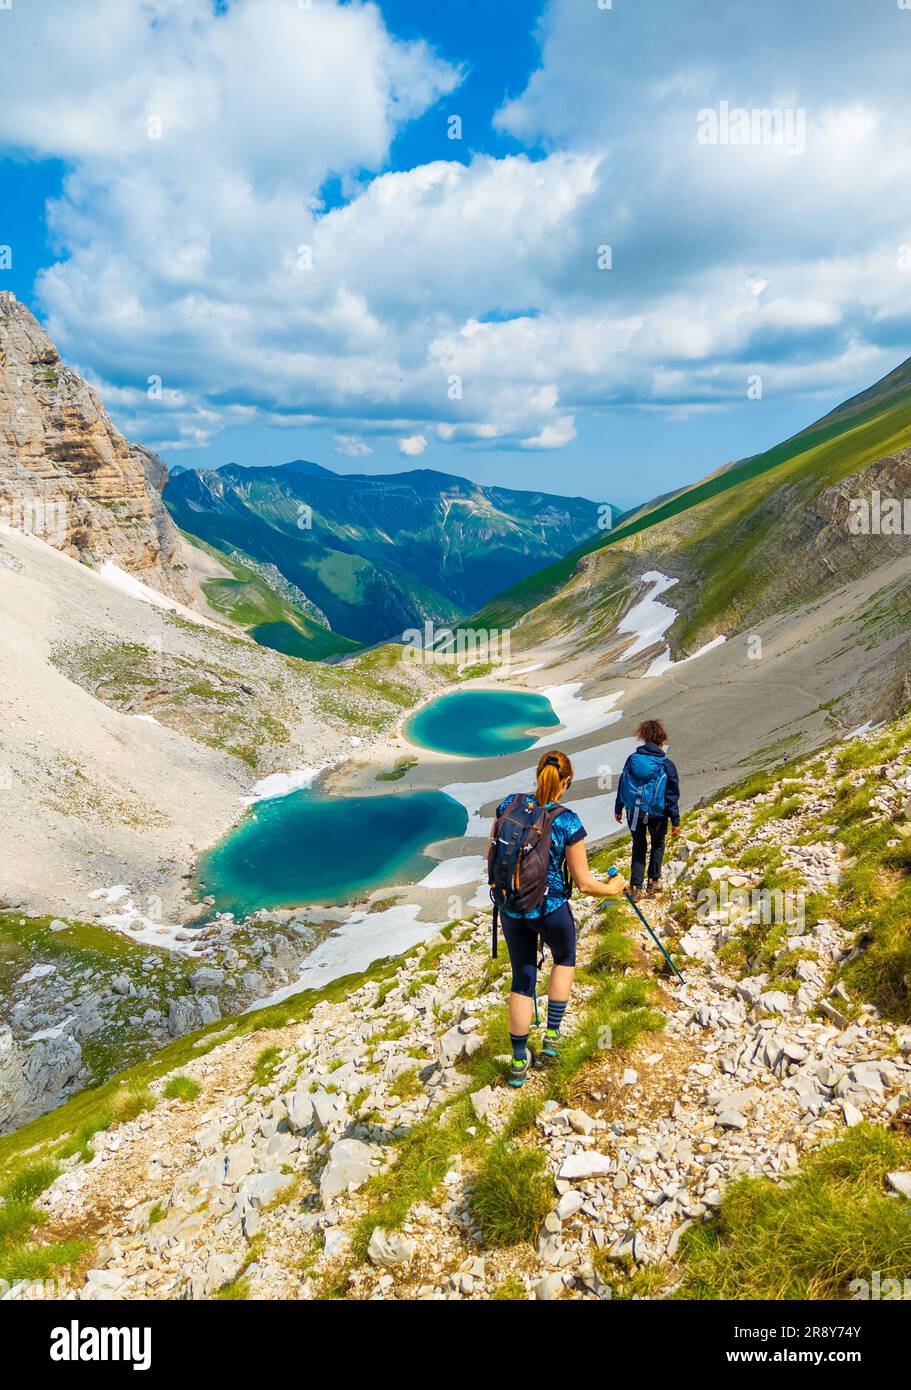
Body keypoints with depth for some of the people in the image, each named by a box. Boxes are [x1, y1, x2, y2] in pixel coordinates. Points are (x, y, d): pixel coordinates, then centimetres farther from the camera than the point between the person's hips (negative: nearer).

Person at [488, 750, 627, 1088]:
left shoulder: (509, 804, -10)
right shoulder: (568, 822, -20)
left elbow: (491, 854, 3)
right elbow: (584, 883, -14)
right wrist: (614, 887, 5)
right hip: (551, 910, -3)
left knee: (522, 979, 18)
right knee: (564, 959, 29)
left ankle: (519, 1061, 27)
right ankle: (552, 1036, 26)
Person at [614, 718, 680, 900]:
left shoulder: (632, 759, -6)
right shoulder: (666, 765, -14)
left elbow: (622, 786, 3)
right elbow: (672, 797, -9)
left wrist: (618, 809, 15)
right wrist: (675, 822, -1)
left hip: (634, 812, 2)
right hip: (657, 814, -2)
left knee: (638, 847, 19)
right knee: (657, 844, 25)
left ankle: (635, 888, 14)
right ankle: (652, 883, 26)